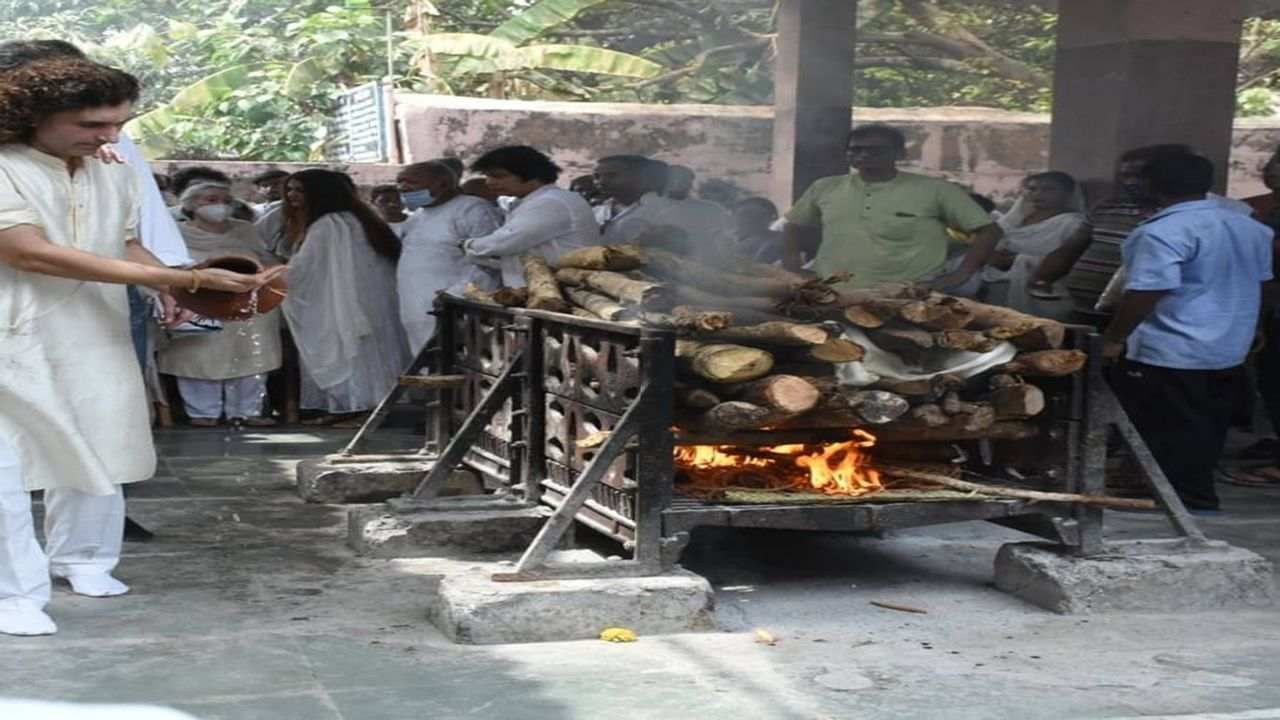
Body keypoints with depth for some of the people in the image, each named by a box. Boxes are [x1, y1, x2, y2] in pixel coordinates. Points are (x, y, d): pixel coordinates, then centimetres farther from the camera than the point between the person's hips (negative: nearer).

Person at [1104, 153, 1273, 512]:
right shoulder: (1251, 227, 8)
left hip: (1170, 355, -9)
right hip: (1229, 351, 9)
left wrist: (1113, 338, -13)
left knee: (1172, 441, 1)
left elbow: (1144, 294, -24)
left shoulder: (1164, 232, -20)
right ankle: (1197, 497, 29)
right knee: (1204, 435, 18)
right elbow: (1261, 283, 18)